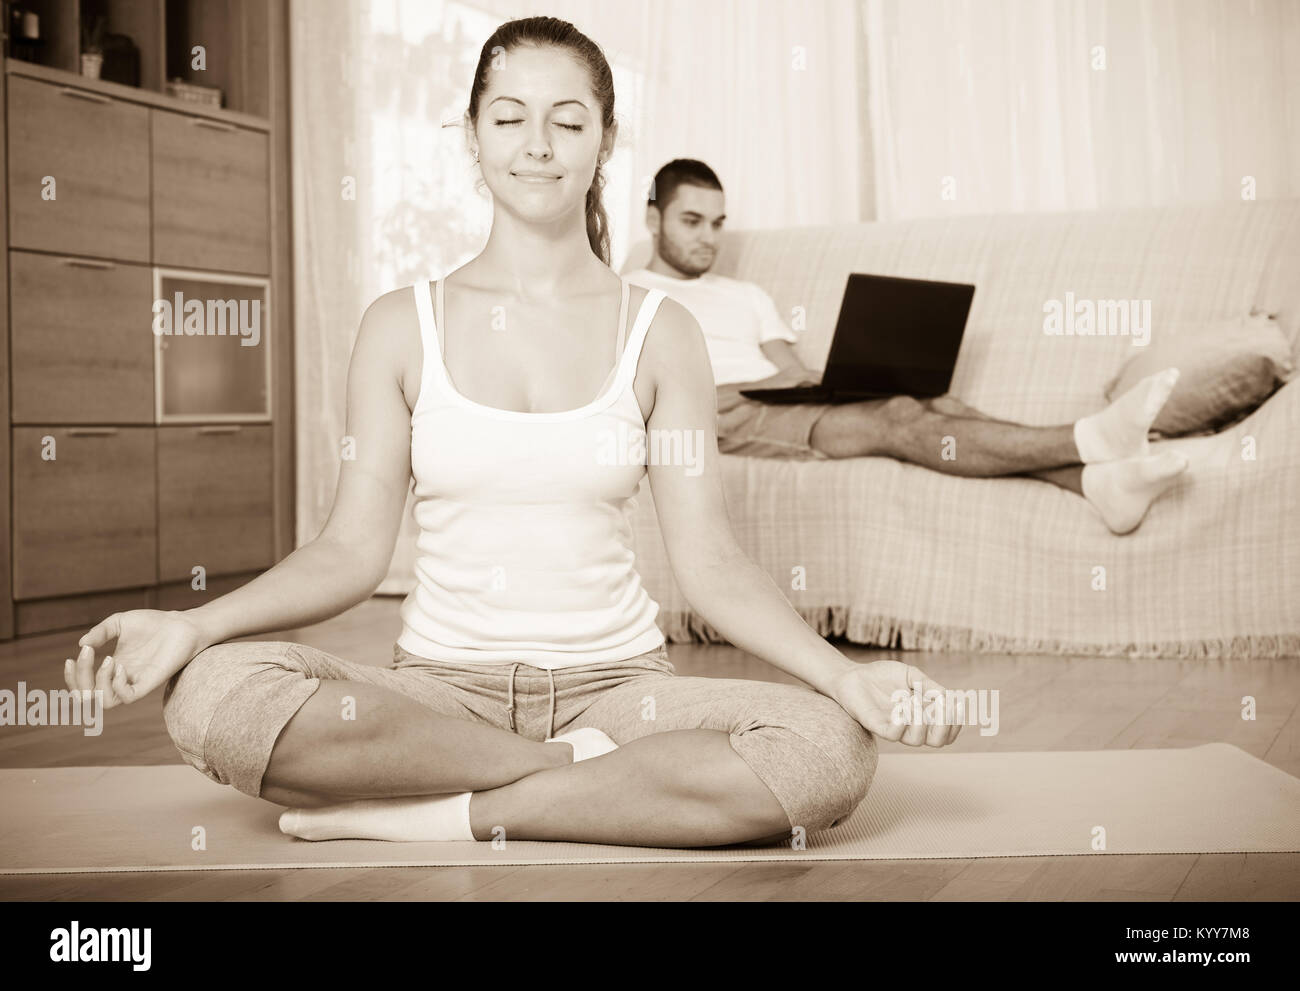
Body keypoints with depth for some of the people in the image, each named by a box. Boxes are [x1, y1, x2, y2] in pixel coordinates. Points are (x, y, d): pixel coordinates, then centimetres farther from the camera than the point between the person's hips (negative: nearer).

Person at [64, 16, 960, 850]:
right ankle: (591, 776, -15)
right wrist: (193, 626, -15)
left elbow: (710, 560, -1)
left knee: (832, 750, -30)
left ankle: (440, 816, -18)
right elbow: (353, 550, 2)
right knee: (213, 694, -30)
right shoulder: (403, 327, 6)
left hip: (614, 681, 0)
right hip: (443, 685, 0)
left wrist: (846, 675, -17)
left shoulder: (660, 335, 5)